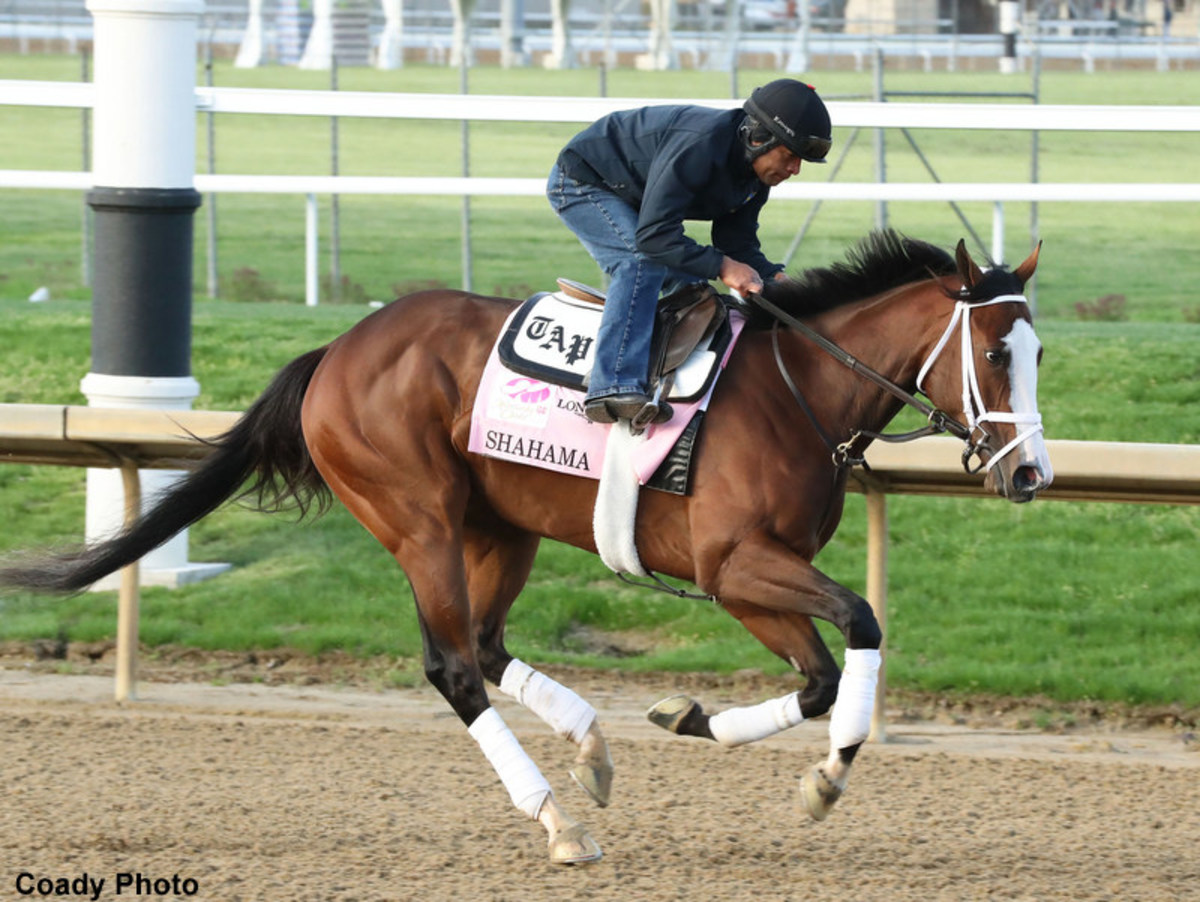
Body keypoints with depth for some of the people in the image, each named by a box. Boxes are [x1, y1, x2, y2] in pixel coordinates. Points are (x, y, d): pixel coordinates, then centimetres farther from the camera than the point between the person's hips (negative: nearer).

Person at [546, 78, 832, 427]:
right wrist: (721, 265, -40)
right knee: (644, 263, -29)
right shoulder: (698, 145, -37)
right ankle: (614, 385, -39)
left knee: (689, 282, 6)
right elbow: (653, 235, -39)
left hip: (627, 199, 10)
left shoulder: (757, 174, -8)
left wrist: (773, 278, -20)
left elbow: (737, 242, -2)